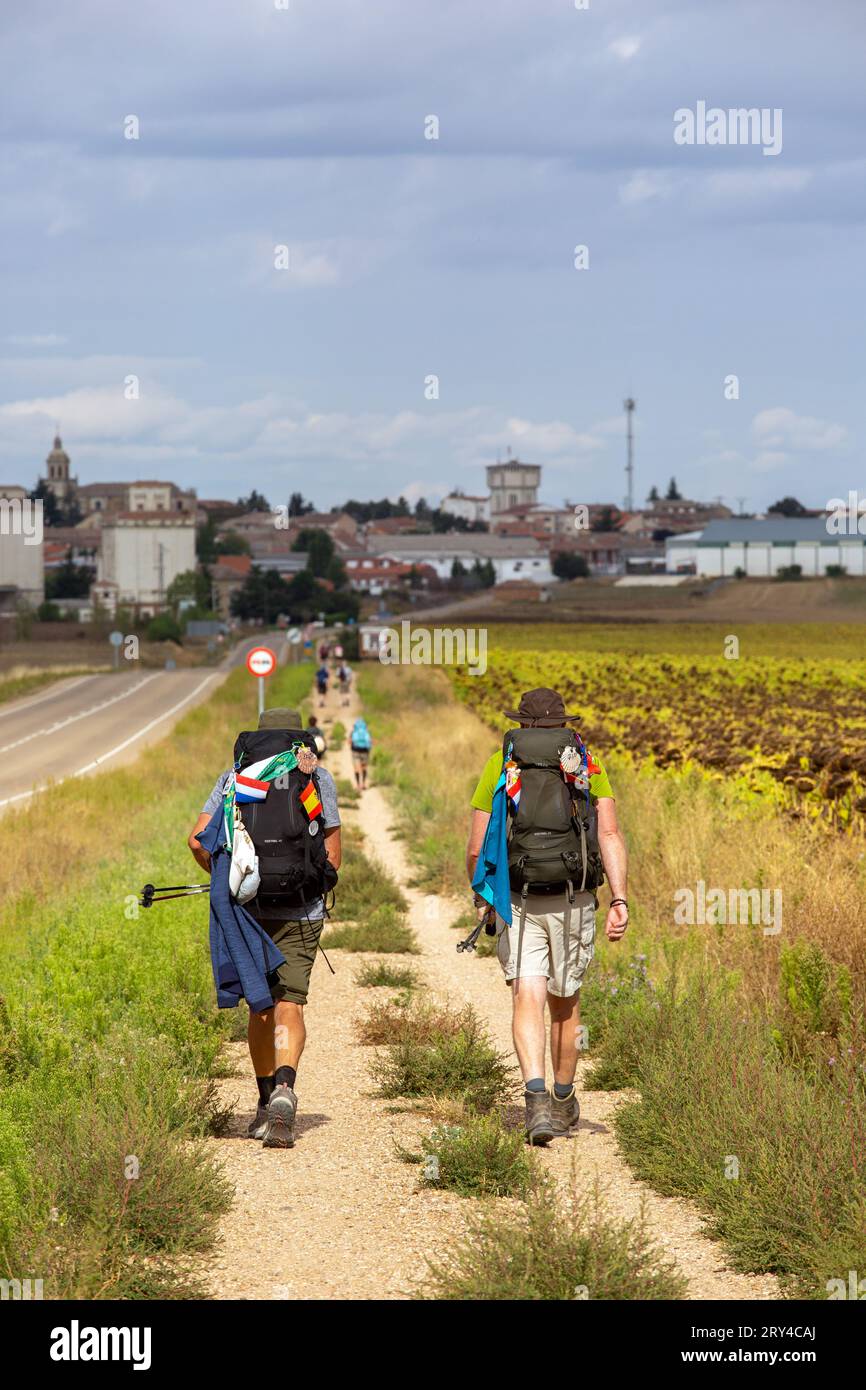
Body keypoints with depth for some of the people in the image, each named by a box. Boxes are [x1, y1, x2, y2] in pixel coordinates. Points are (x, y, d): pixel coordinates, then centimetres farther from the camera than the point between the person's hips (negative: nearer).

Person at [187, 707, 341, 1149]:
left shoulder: (233, 780, 8)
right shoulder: (318, 779, 4)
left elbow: (198, 839, -2)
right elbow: (333, 853, 2)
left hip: (248, 911, 2)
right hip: (301, 912, -2)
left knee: (260, 1007, 16)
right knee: (289, 1005, -7)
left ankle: (267, 1100, 21)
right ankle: (284, 1090, -30)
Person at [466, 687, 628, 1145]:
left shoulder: (500, 766, 5)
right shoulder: (587, 765, 7)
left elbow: (476, 849, 3)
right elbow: (609, 834, -6)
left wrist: (480, 897, 19)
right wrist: (619, 899, -10)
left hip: (517, 902, -2)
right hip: (573, 901, 2)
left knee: (527, 1000, -9)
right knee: (565, 1003, 17)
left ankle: (537, 1096, -30)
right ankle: (564, 1103, 32)